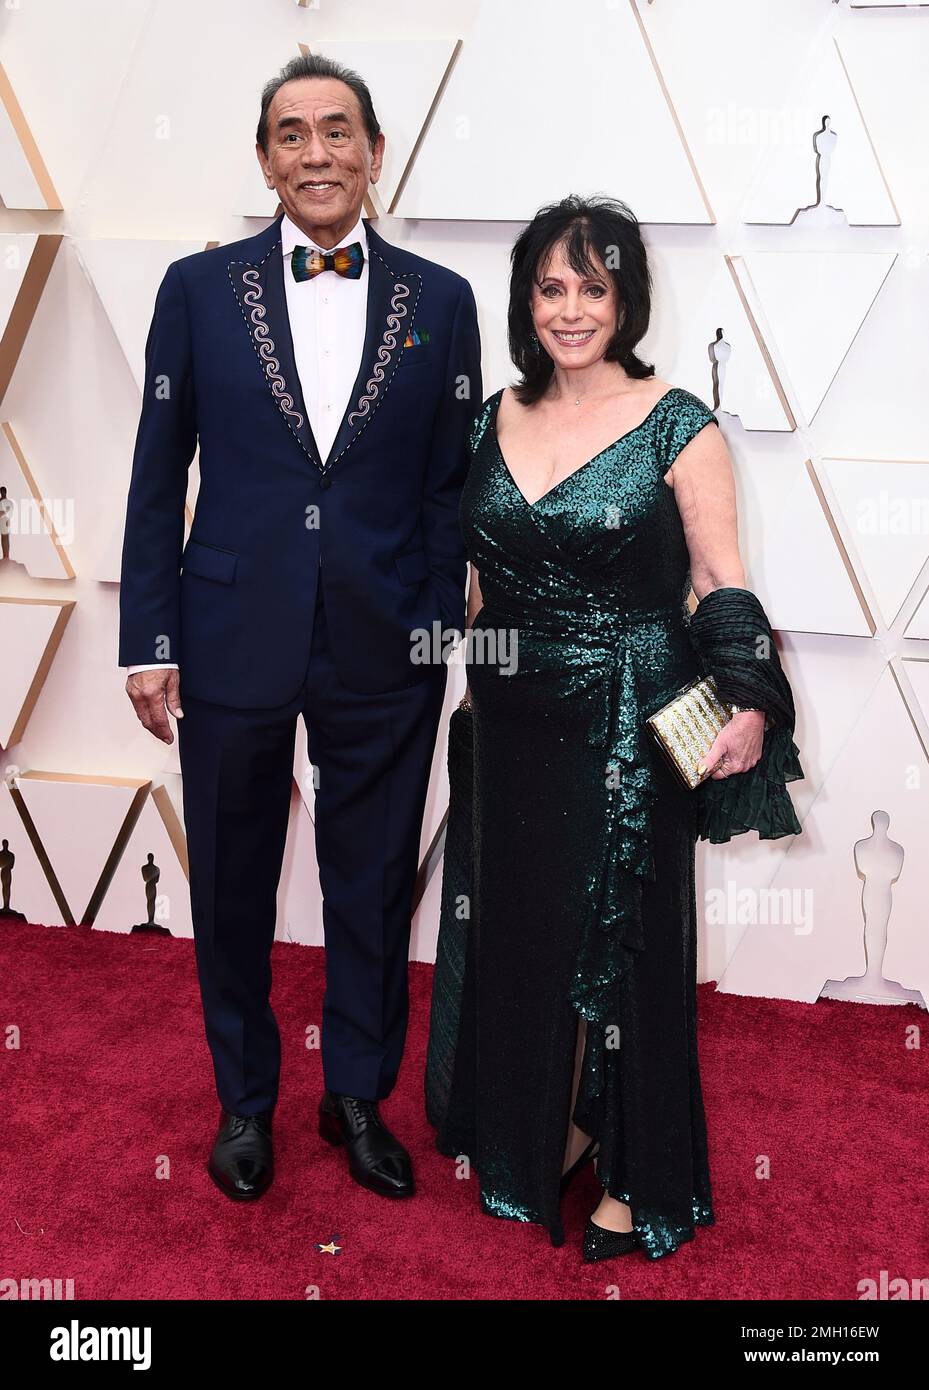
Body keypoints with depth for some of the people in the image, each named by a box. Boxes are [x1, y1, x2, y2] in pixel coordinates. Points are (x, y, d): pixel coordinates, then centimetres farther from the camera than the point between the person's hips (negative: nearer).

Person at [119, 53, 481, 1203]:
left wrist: (440, 629, -1)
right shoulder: (199, 289, 1)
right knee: (231, 890, 13)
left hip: (384, 655, 0)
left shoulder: (439, 301, 2)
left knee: (374, 888, 13)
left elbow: (450, 488, 4)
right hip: (232, 645, 0)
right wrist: (149, 643, -2)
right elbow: (157, 480, 2)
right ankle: (245, 1099, 36)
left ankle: (358, 1097, 36)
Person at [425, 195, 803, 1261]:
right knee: (521, 932, 15)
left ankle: (639, 1177, 26)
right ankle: (542, 1135, 38)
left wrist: (750, 704, -20)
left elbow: (721, 583, -8)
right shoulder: (497, 417, 6)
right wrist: (475, 683, 14)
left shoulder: (677, 426, -8)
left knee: (621, 940, 6)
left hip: (628, 727, -5)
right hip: (511, 724, 5)